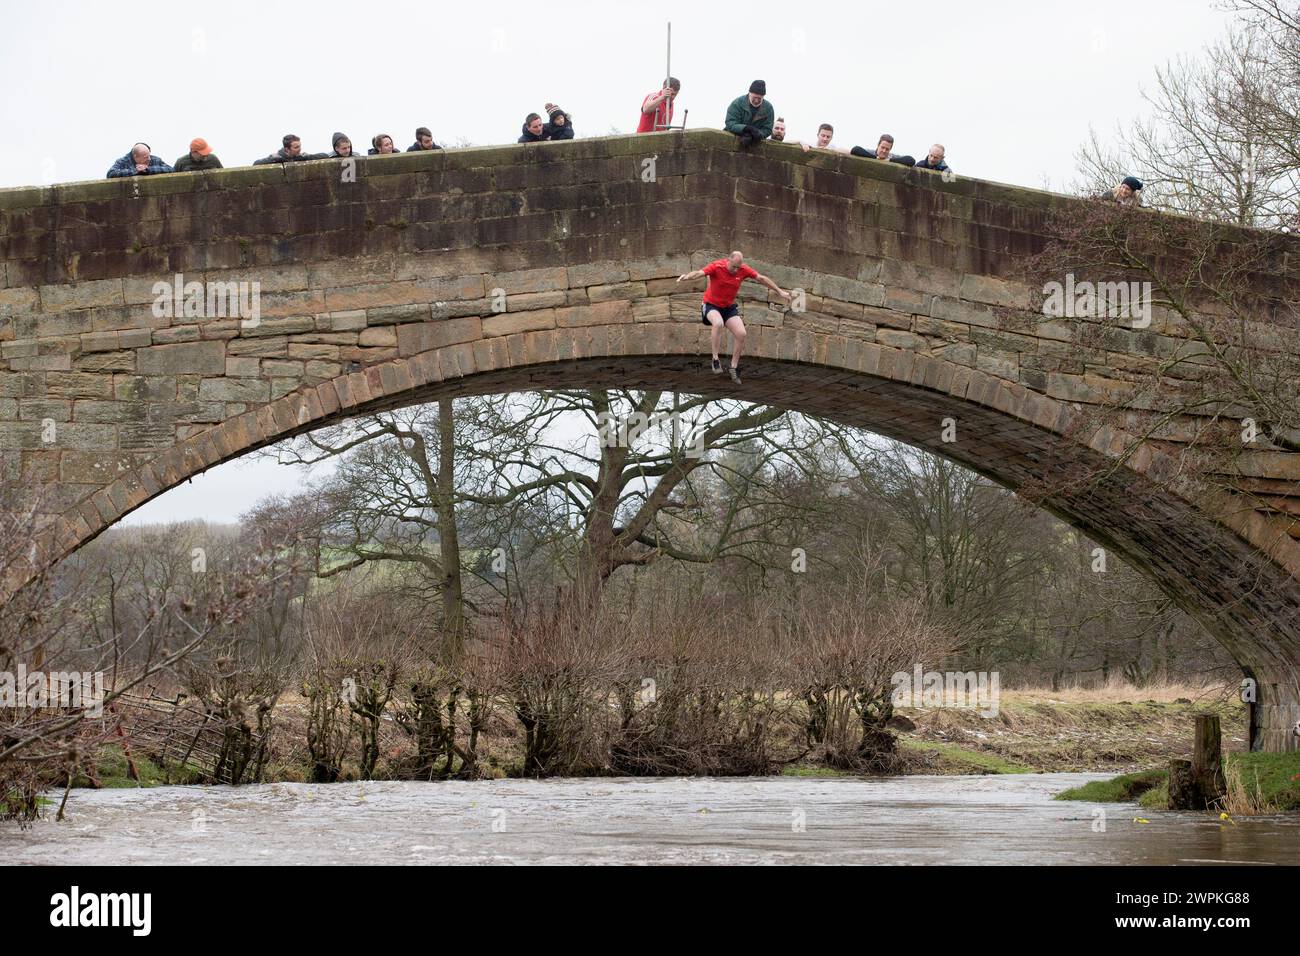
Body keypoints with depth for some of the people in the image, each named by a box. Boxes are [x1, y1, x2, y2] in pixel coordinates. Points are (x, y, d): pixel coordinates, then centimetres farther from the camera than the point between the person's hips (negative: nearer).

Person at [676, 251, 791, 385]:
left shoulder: (743, 270, -9)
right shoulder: (717, 266, -21)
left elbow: (761, 279, 3)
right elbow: (699, 273, -37)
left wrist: (779, 291, 9)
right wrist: (687, 277, -58)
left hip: (729, 307, 5)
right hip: (711, 305, -5)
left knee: (741, 333, -9)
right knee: (718, 323, -36)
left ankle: (734, 367, 8)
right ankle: (715, 359, -24)